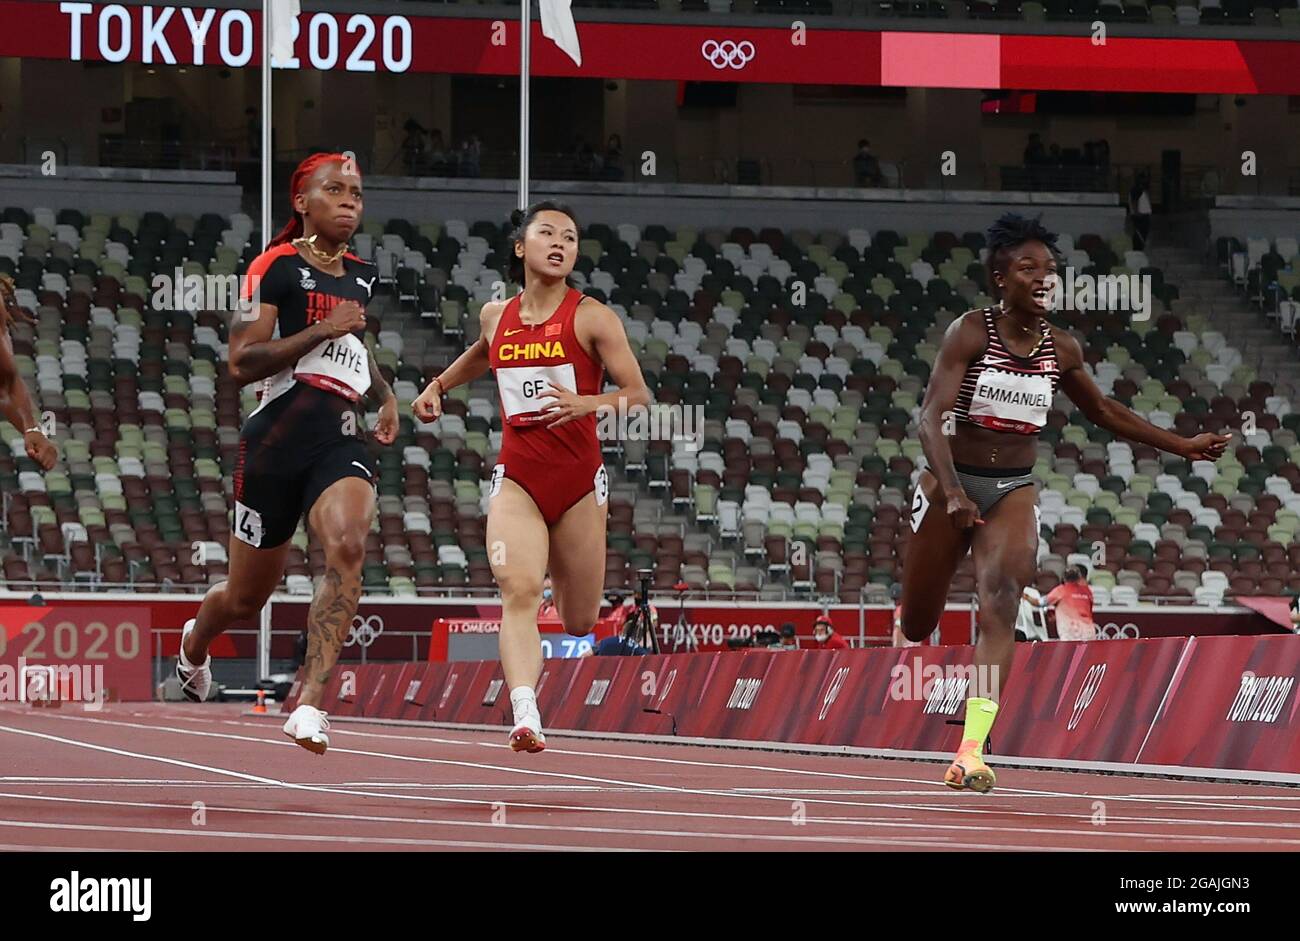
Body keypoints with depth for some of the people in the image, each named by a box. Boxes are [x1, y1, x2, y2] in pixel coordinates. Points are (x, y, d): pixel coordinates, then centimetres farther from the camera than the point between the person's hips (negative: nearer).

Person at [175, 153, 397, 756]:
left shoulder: (362, 276, 16)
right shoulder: (276, 267, -4)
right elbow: (243, 362, -13)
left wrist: (385, 396, 21)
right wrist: (323, 330, -18)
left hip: (342, 440, 4)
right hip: (279, 435, -4)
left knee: (348, 547, -28)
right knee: (247, 595, 10)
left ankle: (309, 703, -32)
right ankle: (194, 645, 47)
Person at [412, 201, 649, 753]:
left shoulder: (591, 317, -3)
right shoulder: (496, 315, 9)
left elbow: (639, 393, -5)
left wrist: (589, 403, -22)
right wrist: (438, 386, 29)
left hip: (579, 479, -1)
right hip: (516, 477, 1)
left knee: (580, 622, 8)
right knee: (519, 590, -24)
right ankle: (525, 717, -37)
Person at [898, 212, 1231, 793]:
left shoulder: (1060, 348, 2)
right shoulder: (970, 333, -13)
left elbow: (1101, 411, 20)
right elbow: (932, 418, -20)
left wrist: (1182, 446, 19)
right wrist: (953, 491, -35)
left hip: (1015, 490, 2)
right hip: (951, 483, -2)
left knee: (1002, 599, -22)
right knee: (918, 624, 4)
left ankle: (971, 753, -32)